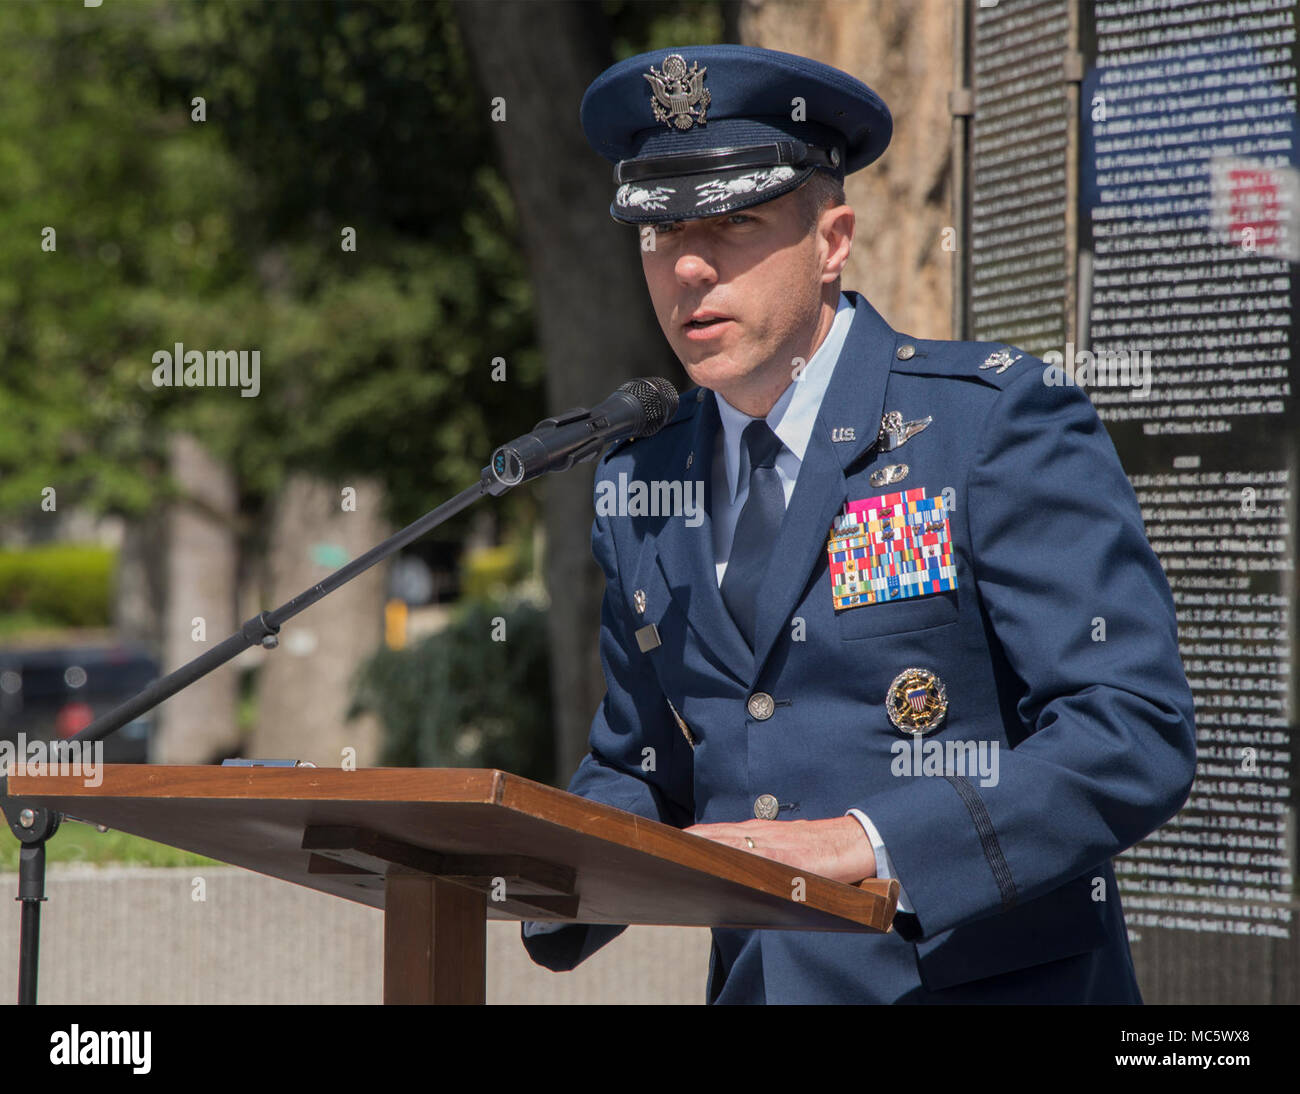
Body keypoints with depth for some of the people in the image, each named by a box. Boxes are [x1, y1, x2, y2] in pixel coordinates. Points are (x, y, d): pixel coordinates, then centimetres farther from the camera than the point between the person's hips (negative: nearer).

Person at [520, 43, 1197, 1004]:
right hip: (755, 984, 5)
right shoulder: (640, 492, 15)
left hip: (995, 985, -5)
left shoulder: (998, 421, -2)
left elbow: (1136, 740, -10)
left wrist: (859, 843, -19)